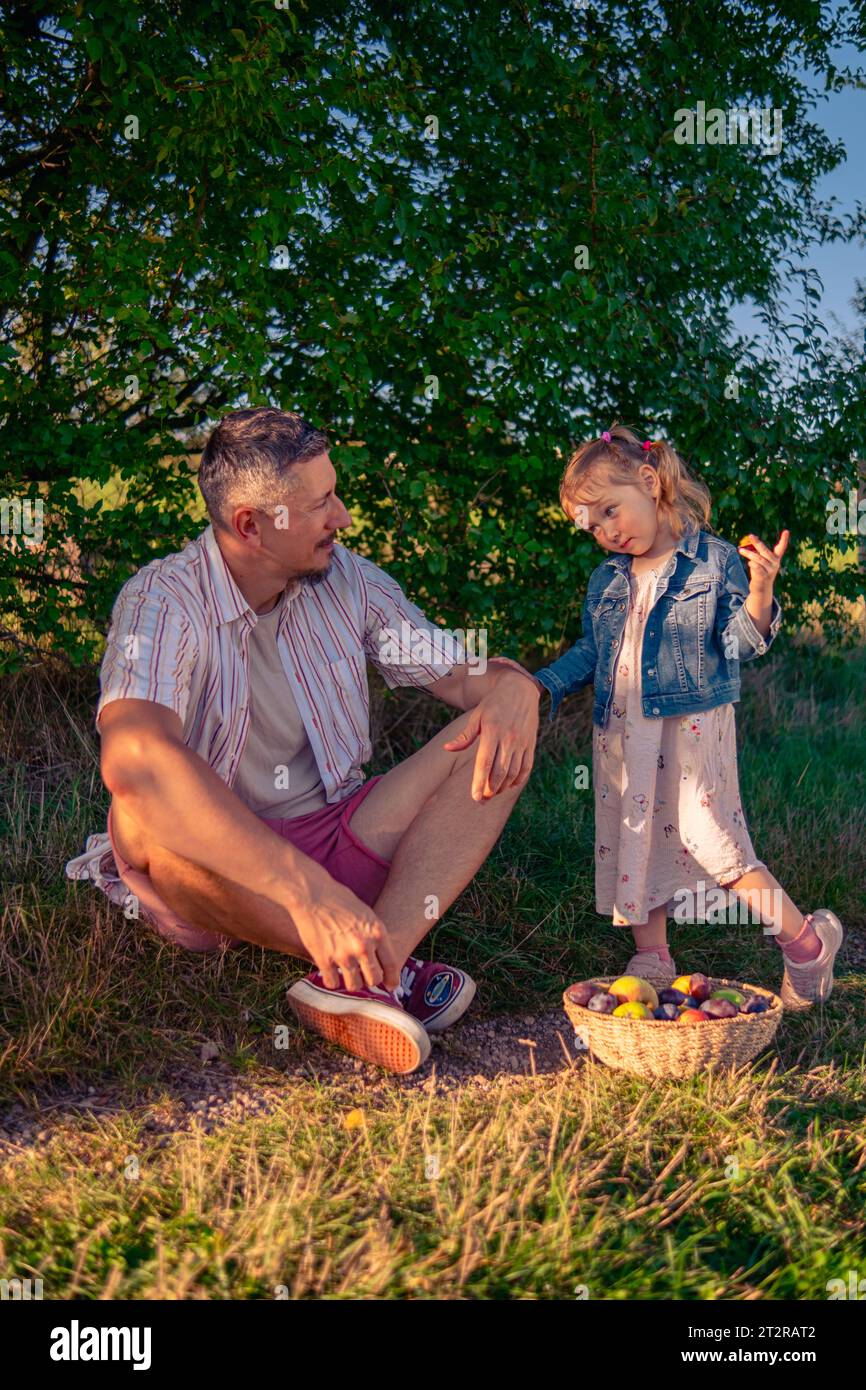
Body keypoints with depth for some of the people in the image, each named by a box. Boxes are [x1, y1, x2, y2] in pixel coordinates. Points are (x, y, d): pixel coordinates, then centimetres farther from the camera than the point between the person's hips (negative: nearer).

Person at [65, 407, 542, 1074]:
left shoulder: (348, 579, 0)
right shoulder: (164, 600, -18)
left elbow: (462, 669, 5)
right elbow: (133, 756, -38)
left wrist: (510, 688, -23)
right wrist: (306, 890, -48)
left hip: (344, 844, 5)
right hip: (218, 872, -4)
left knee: (499, 730, -11)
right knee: (148, 813, -37)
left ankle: (365, 975, -31)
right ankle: (392, 966, -23)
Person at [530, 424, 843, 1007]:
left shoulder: (716, 560, -4)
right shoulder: (606, 579, 12)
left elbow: (739, 643, -7)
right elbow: (590, 652, 21)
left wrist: (759, 594, -25)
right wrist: (541, 686, 9)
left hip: (691, 729, -6)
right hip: (621, 737, 6)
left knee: (707, 839, -9)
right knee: (631, 840, 8)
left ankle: (805, 940, 7)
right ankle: (651, 960, 21)